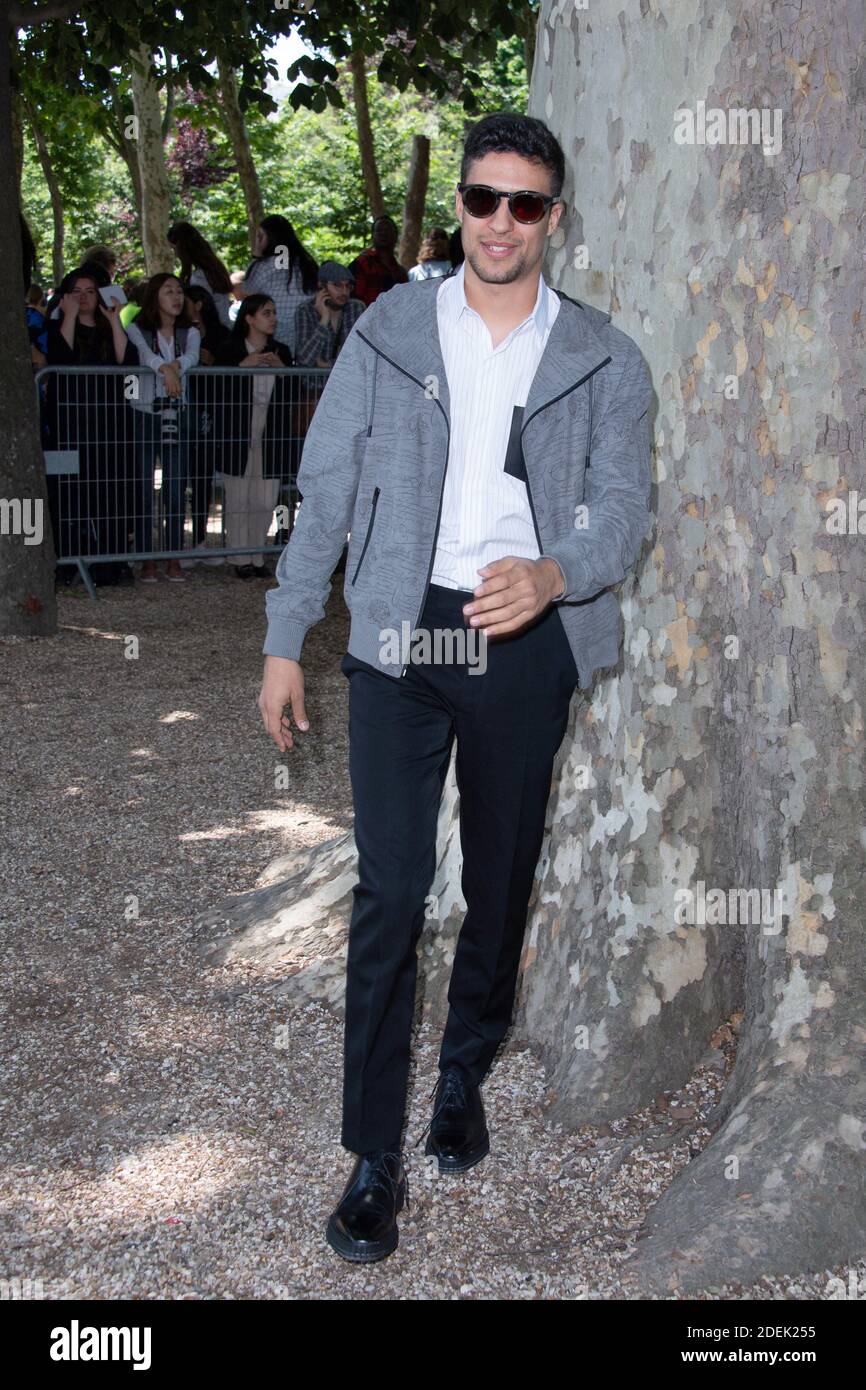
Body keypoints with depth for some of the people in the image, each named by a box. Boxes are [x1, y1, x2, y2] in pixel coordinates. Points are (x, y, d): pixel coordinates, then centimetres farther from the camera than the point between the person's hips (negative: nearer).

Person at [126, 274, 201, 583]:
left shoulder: (190, 333, 11)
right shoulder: (138, 330, 2)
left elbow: (191, 356, -11)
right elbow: (145, 354, -20)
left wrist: (176, 364, -34)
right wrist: (165, 369, -41)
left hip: (178, 418, 2)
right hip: (144, 416, -2)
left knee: (176, 492, 2)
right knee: (143, 491, -1)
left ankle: (174, 560, 10)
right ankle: (146, 561, 6)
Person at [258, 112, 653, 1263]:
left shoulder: (601, 359, 6)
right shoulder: (389, 331, 6)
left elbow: (623, 507, 1)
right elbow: (326, 490, 5)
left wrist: (553, 575, -22)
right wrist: (286, 640, 1)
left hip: (526, 643, 1)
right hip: (401, 632, -1)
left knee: (501, 882, 12)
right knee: (392, 886, -6)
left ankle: (464, 1078, 35)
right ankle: (376, 1157, 4)